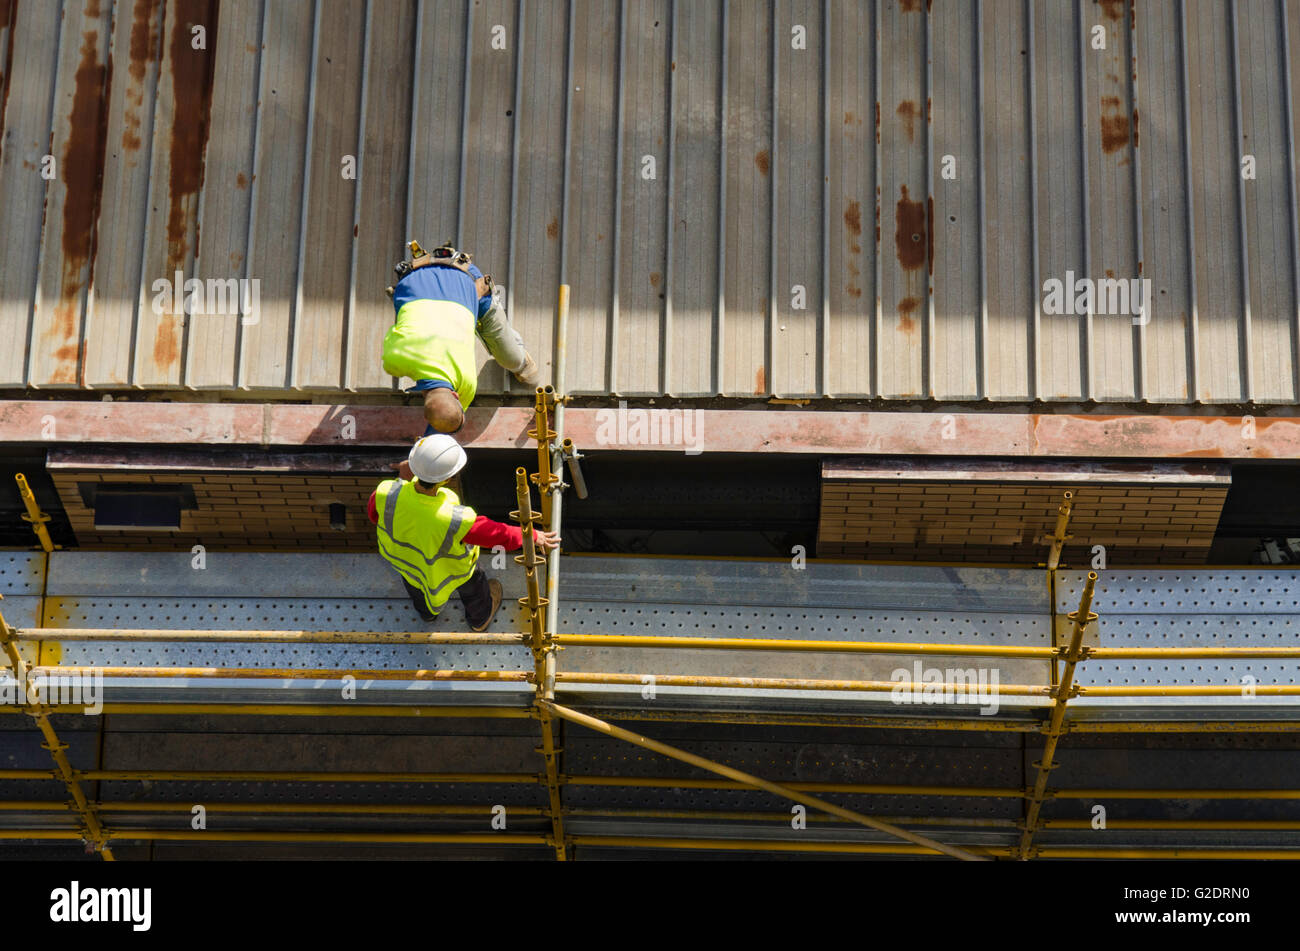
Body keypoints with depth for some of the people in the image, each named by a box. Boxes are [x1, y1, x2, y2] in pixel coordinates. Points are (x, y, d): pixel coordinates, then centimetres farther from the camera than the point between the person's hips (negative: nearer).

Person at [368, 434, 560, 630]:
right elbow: (498, 535, -29)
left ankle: (426, 611, 72)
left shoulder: (388, 494, -41)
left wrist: (402, 479, -12)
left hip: (400, 551, 3)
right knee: (469, 583, 33)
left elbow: (373, 514, -15)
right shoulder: (456, 520, -47)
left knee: (412, 577, 39)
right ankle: (479, 617, 66)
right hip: (447, 567, -3)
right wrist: (532, 536, -12)